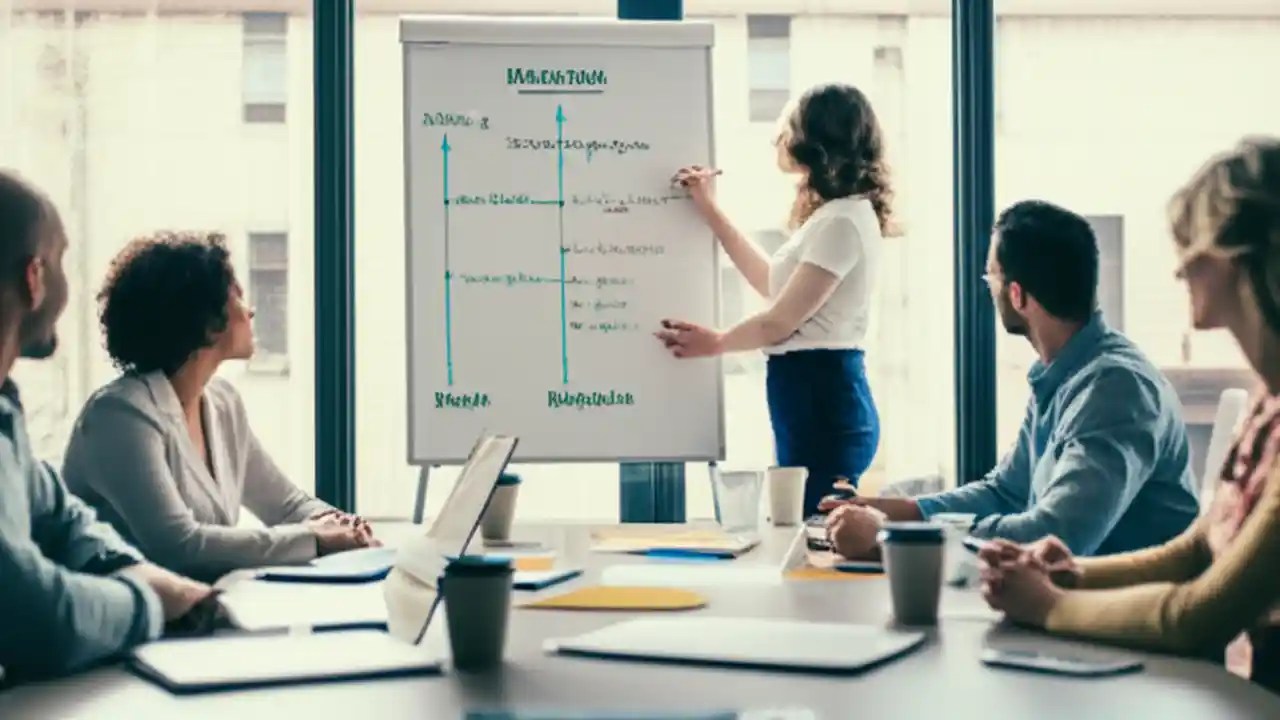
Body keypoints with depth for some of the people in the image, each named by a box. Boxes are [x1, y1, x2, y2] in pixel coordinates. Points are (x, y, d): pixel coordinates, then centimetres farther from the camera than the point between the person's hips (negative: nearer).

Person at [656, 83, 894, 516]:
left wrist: (715, 343, 4)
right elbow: (774, 283, 24)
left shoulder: (841, 221, -17)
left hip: (822, 397, -10)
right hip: (815, 393, 10)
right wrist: (710, 211, 24)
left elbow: (780, 322, -15)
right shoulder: (835, 215, 16)